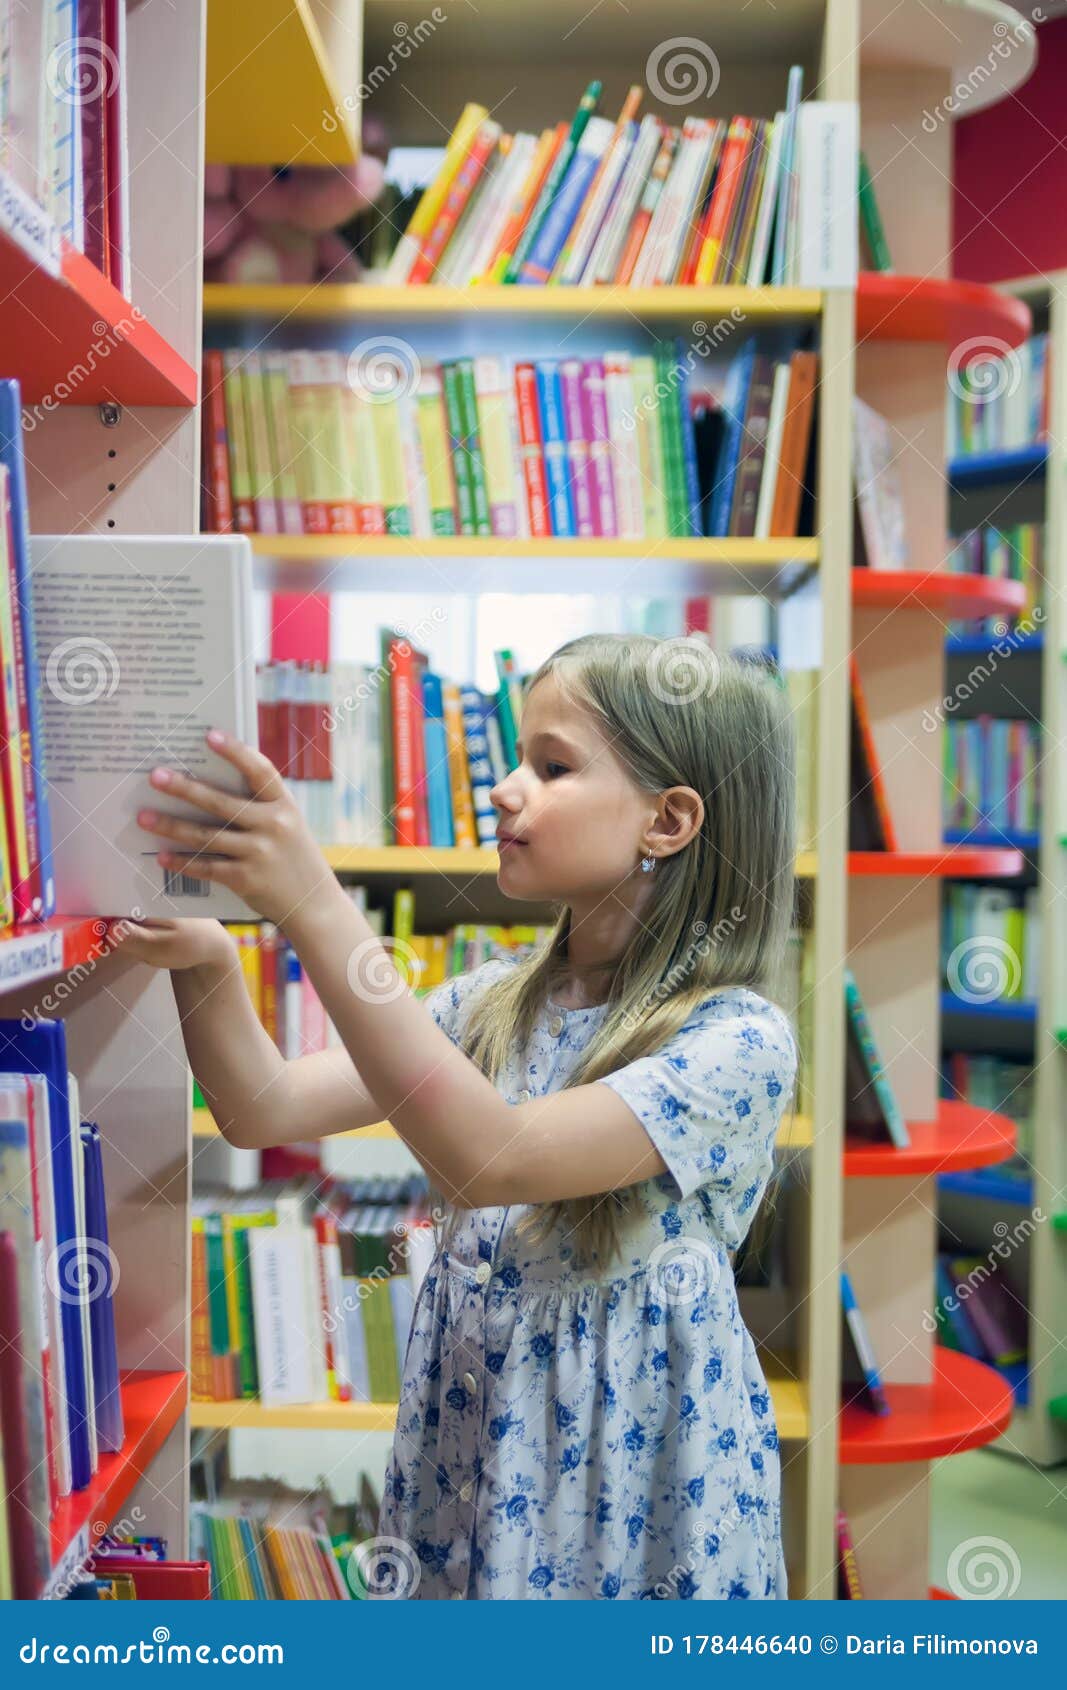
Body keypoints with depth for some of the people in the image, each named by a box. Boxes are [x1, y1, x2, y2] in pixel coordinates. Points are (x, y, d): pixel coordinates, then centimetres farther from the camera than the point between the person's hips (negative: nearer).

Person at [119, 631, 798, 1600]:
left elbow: (488, 1158, -33)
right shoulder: (493, 1004, 0)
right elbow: (268, 1110, -5)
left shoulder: (740, 1043, -21)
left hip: (637, 1473, -5)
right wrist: (206, 962, -23)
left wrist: (315, 909, -36)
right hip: (467, 1446, 5)